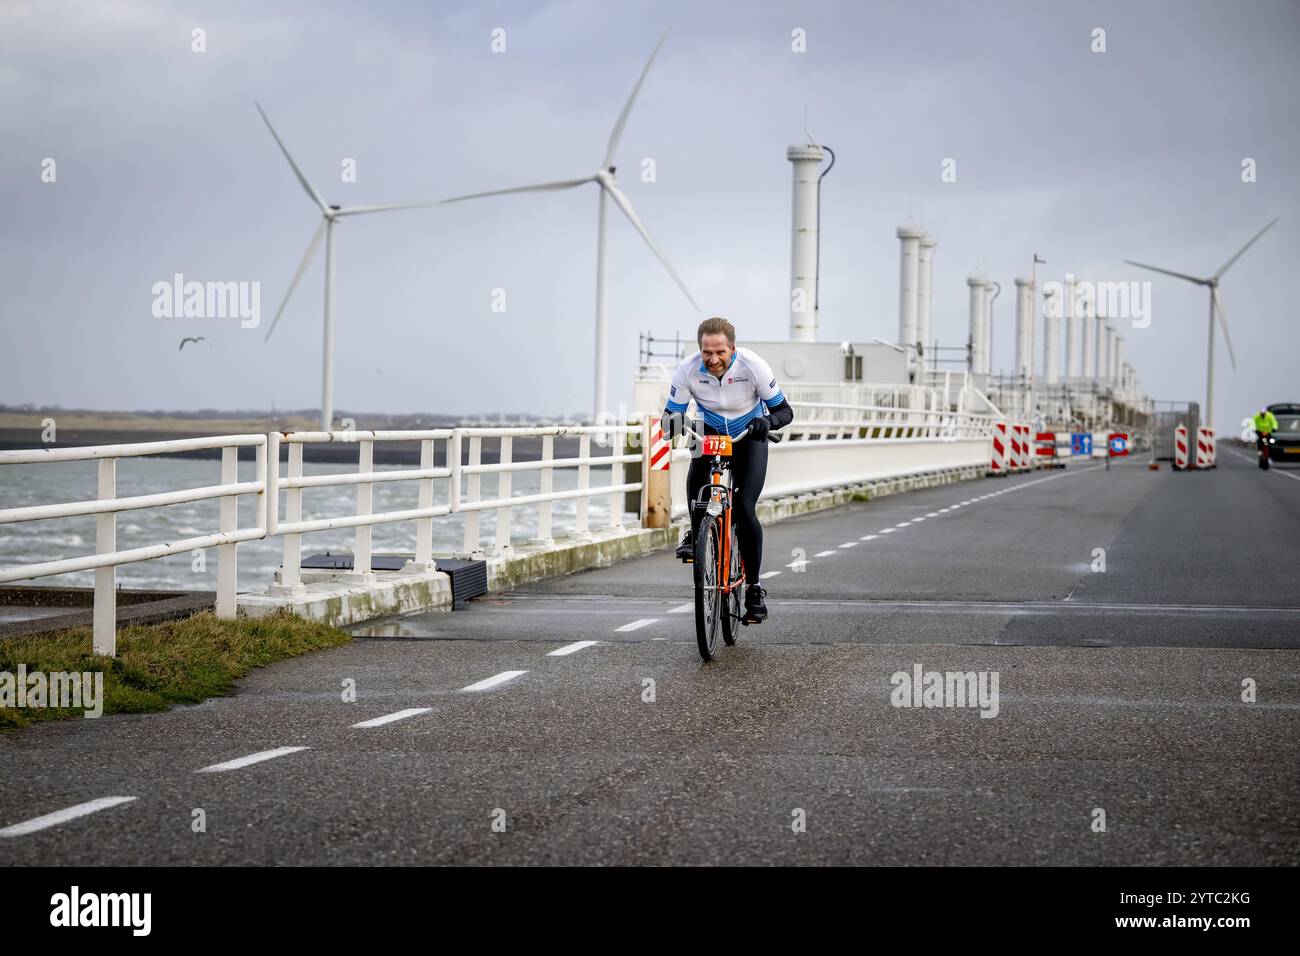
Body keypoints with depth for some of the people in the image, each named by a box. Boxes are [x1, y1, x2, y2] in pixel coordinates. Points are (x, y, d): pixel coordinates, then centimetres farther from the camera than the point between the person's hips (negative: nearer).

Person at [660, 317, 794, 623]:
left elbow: (784, 410, -19)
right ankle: (695, 533, -11)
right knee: (698, 470, -34)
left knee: (744, 509, -15)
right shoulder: (688, 370, -25)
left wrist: (767, 421, -42)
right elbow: (670, 414, -17)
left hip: (749, 437, -1)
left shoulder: (753, 366, -27)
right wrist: (672, 423, -41)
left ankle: (754, 588, -3)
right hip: (710, 433, 1)